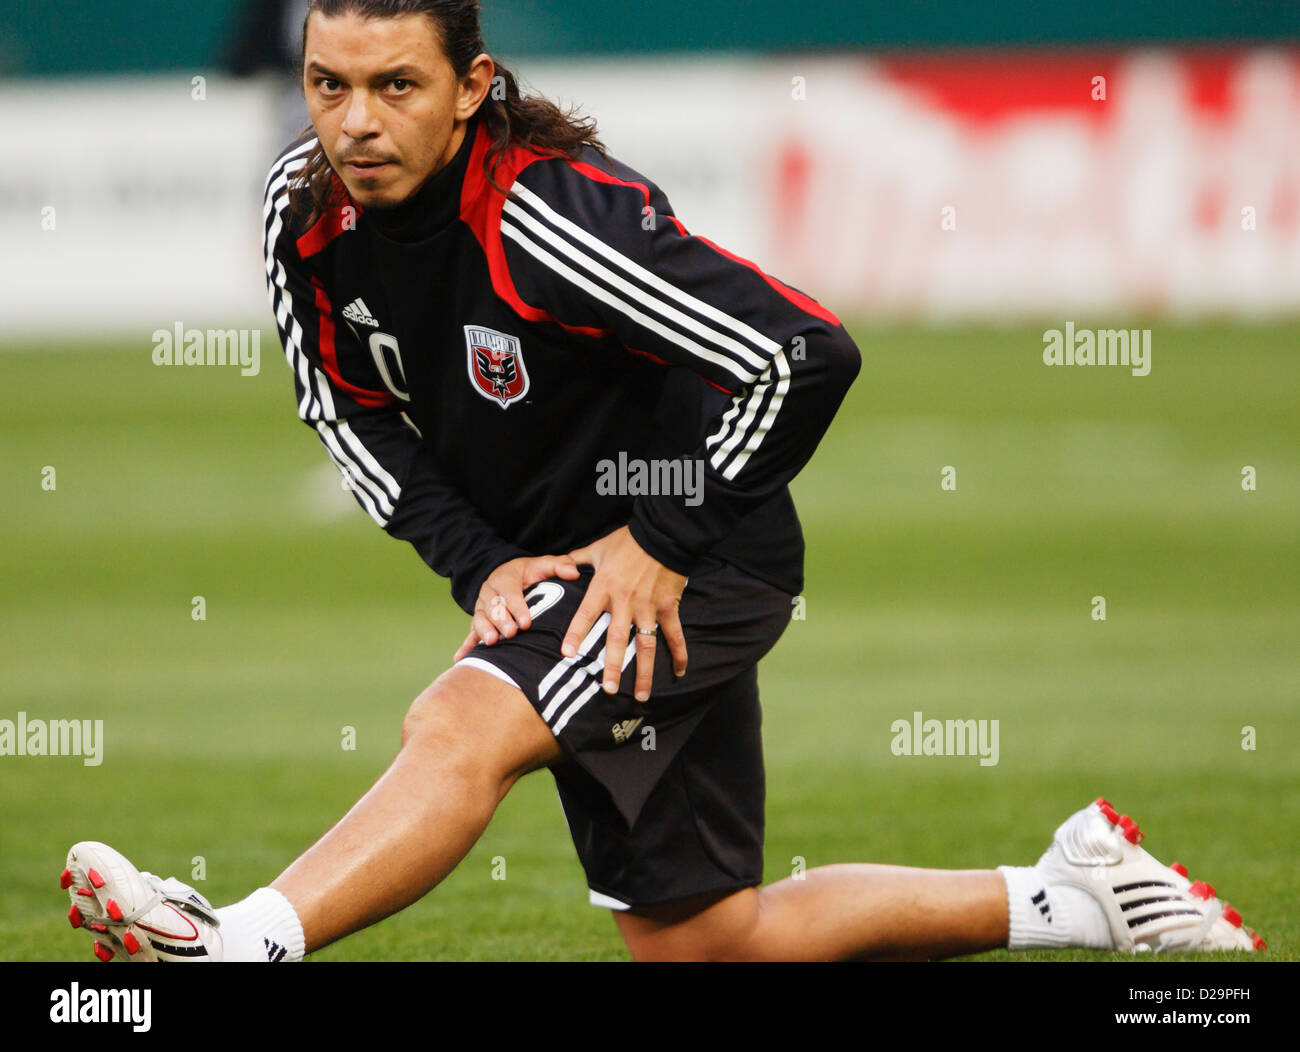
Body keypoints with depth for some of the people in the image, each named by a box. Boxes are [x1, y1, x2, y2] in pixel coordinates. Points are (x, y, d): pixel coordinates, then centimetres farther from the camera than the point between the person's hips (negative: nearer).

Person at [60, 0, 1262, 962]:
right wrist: (483, 563, -6)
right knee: (699, 943, 12)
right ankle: (1065, 896, 24)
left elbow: (807, 356, -31)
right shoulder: (307, 207, -8)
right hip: (549, 573, 8)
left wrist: (664, 546, -22)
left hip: (694, 565, -8)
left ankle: (234, 944, -49)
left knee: (464, 727, -34)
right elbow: (352, 410, 8)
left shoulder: (549, 214, -29)